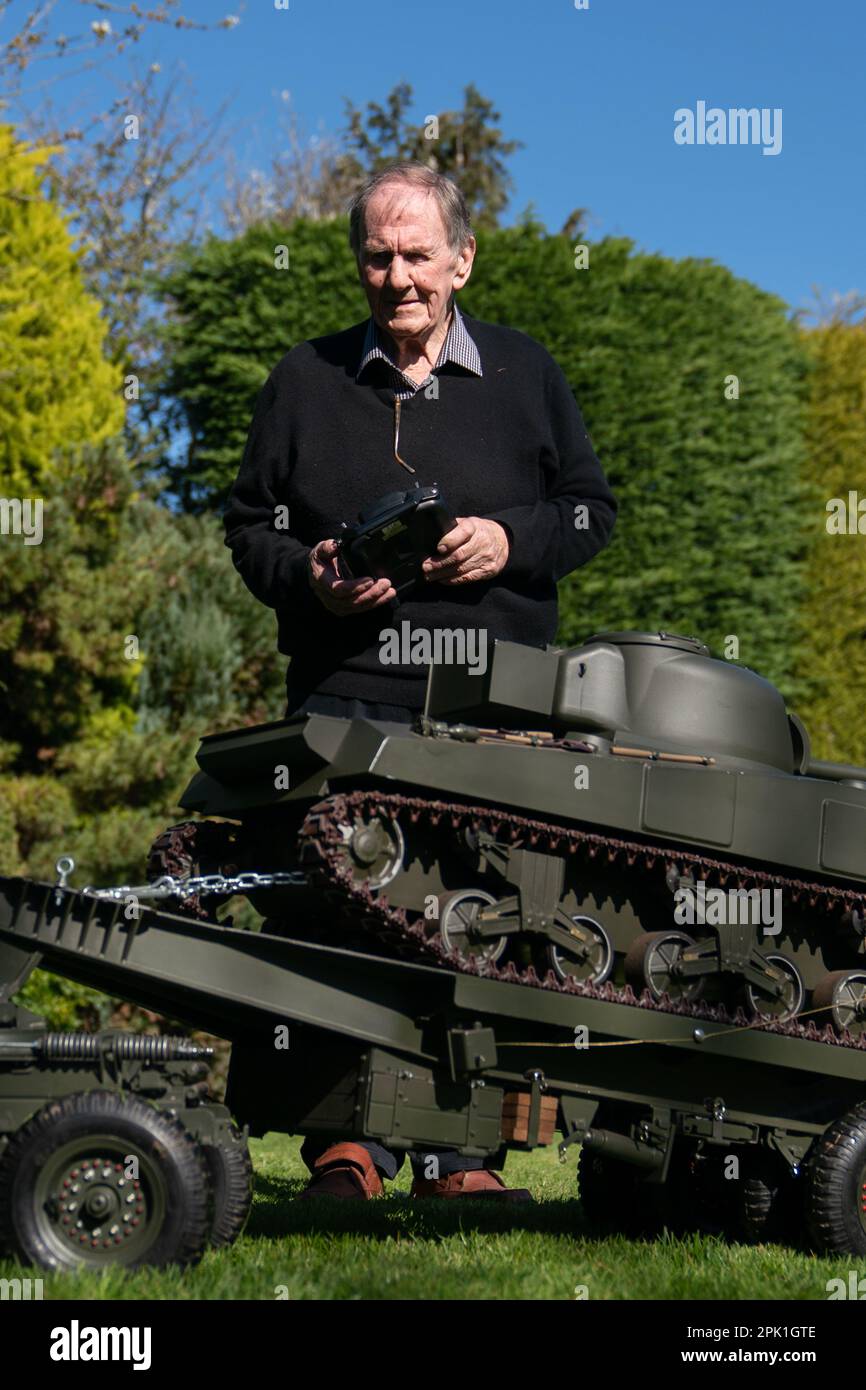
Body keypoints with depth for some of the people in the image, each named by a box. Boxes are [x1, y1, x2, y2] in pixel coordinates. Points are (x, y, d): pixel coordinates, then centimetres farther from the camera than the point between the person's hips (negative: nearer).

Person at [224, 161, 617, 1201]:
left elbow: (590, 509, 15)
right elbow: (249, 527, 15)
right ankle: (344, 1138, -1)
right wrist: (309, 577, -6)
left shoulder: (524, 374, 13)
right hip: (345, 695, 0)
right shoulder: (305, 382, 12)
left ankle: (459, 1152, 4)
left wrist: (509, 539, -5)